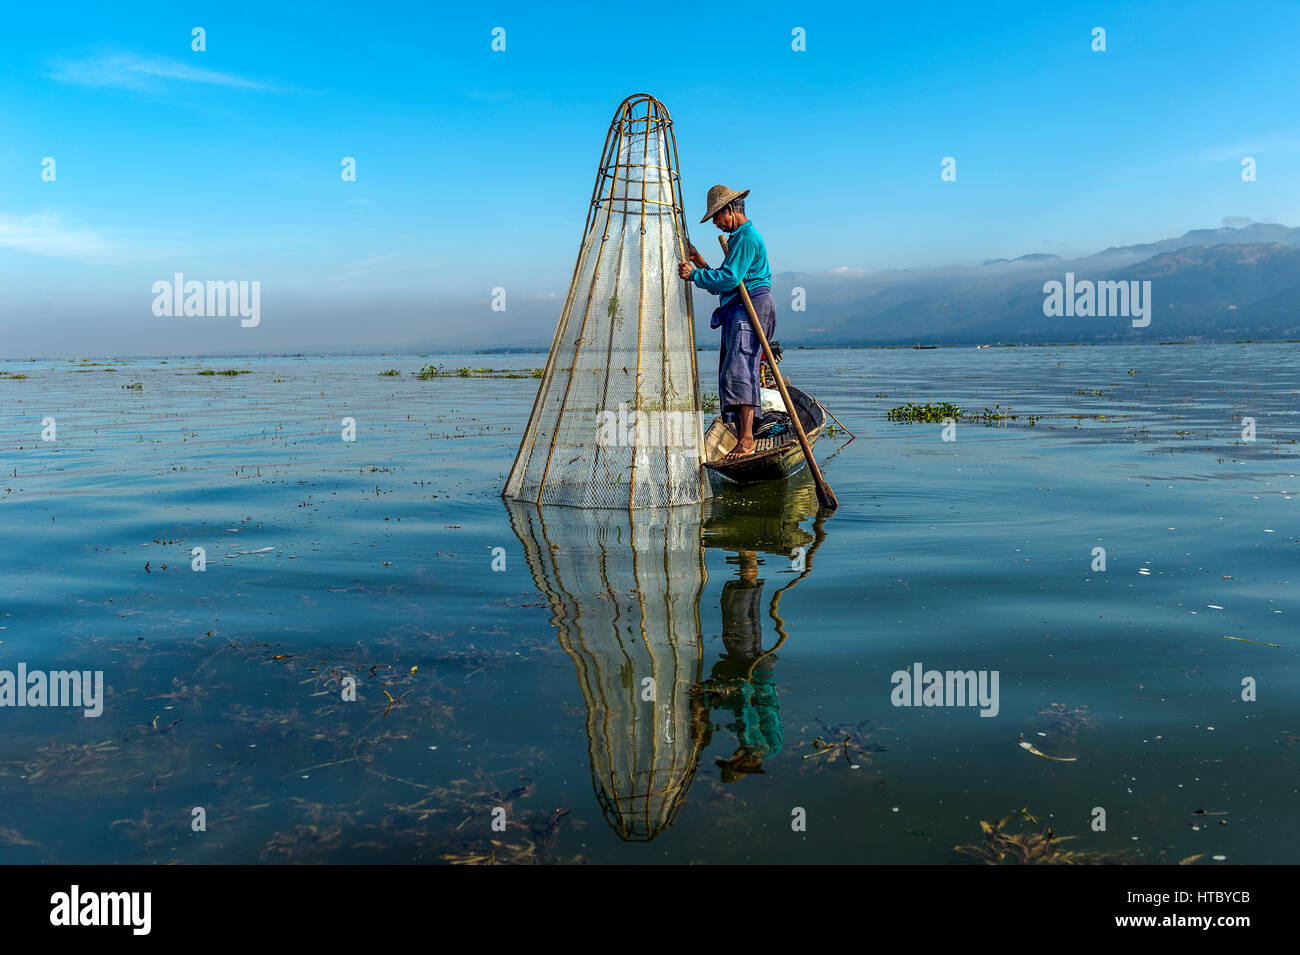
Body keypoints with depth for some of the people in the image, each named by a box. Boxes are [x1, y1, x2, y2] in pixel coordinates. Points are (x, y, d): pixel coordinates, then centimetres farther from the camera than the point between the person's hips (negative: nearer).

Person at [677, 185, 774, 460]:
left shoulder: (747, 237, -6)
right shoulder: (740, 237, 27)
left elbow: (728, 279, -16)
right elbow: (722, 284, 26)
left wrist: (695, 274, -8)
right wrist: (701, 264, 16)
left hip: (750, 306, -11)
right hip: (737, 312, 11)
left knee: (739, 370, -19)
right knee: (730, 373, 6)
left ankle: (747, 439, -24)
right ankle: (742, 442, 7)